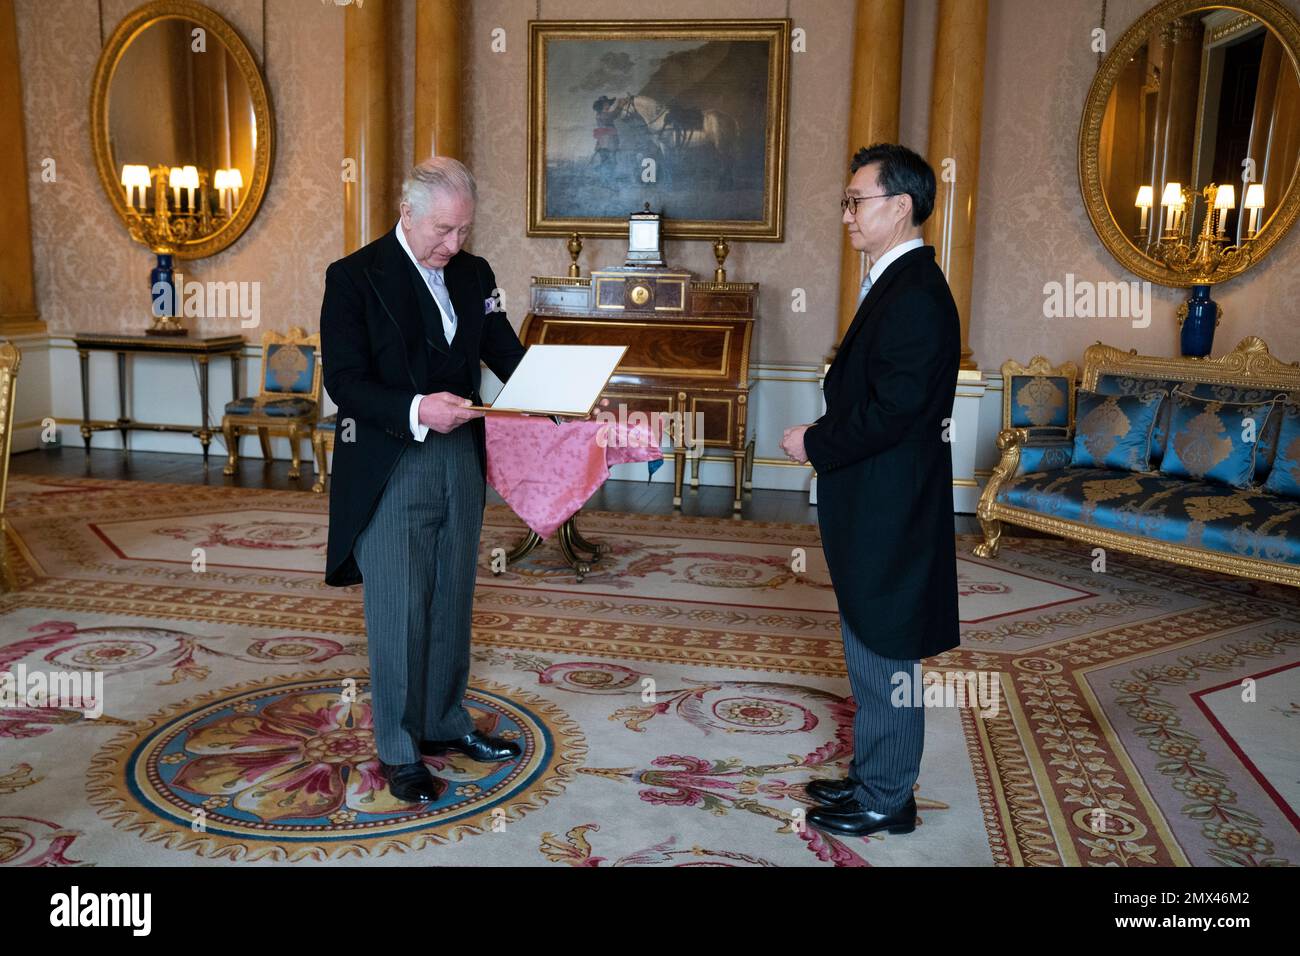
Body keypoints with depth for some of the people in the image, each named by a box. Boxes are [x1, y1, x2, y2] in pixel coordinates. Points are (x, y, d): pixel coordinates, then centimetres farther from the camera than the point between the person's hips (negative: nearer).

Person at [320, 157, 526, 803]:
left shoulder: (473, 274, 7)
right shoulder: (354, 277, -9)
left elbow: (507, 353, 6)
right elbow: (343, 380, -15)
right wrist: (415, 409, -31)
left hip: (462, 460, 6)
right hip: (391, 467, -5)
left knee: (452, 602, 17)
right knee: (398, 612, 3)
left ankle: (445, 724, 35)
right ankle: (398, 751, 19)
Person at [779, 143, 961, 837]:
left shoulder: (914, 296, -20)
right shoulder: (899, 284, 12)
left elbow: (888, 413, -24)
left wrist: (814, 444, -12)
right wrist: (822, 435, 6)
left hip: (888, 513, -10)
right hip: (876, 507, 10)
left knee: (883, 660, 4)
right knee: (870, 652, 20)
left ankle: (885, 800, 21)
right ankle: (872, 777, 36)